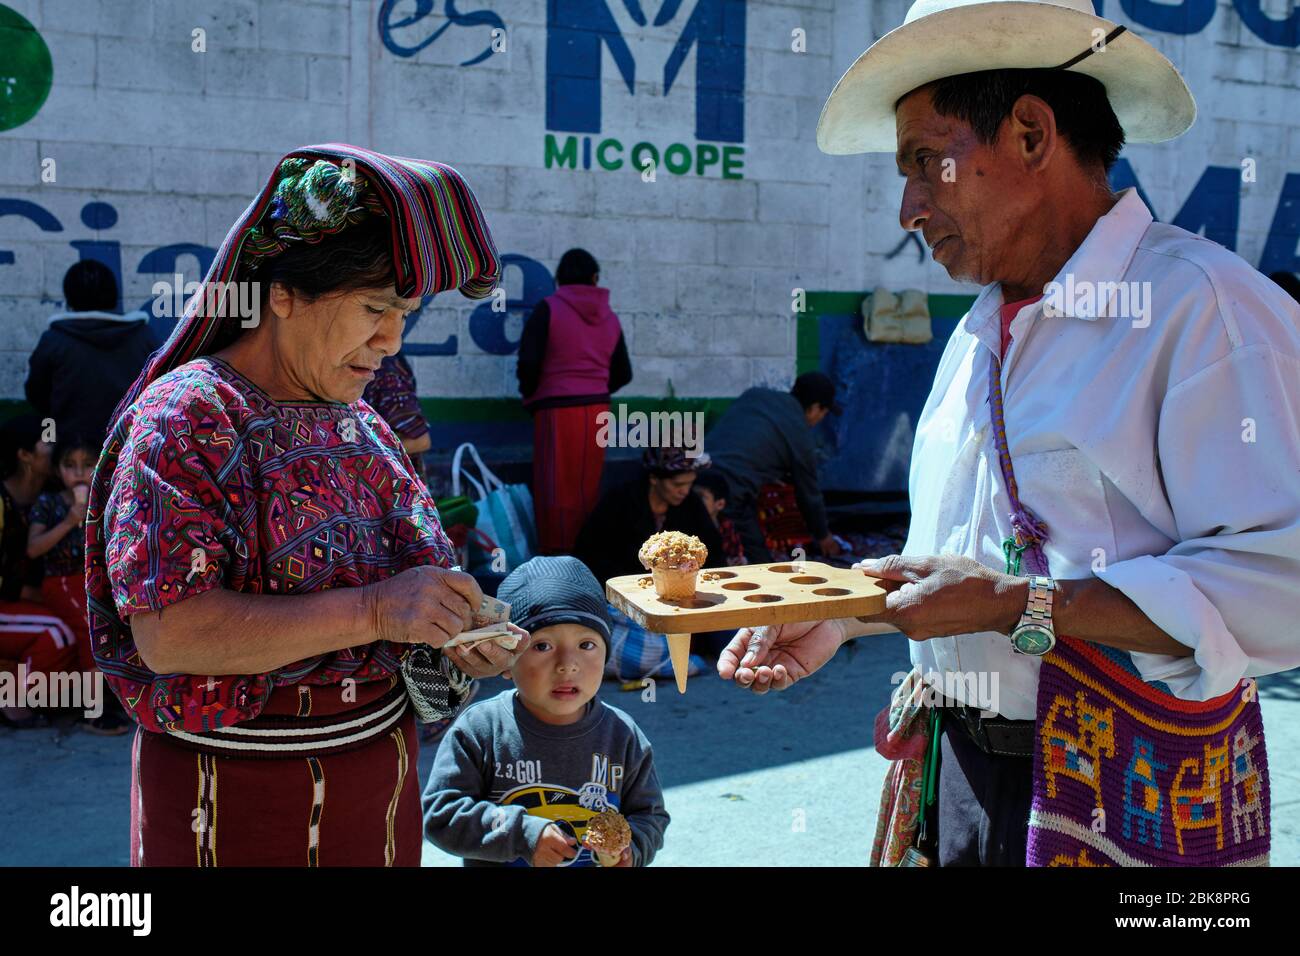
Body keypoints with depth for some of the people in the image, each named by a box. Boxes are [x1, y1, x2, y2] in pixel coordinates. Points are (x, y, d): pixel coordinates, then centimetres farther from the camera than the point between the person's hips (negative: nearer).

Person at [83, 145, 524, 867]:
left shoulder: (360, 424, 6)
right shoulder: (186, 418, -15)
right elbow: (168, 634, -24)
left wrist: (457, 631, -8)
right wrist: (375, 610, -29)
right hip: (239, 800, -6)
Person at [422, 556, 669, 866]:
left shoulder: (623, 736, -14)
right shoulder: (479, 730, -21)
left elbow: (650, 815, -4)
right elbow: (441, 813, -20)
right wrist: (522, 833, -27)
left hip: (604, 860, 2)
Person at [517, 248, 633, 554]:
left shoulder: (548, 308, -3)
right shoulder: (610, 318, 10)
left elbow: (528, 361, -10)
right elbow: (623, 374, 13)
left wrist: (529, 393, 8)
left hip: (556, 408, -4)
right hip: (597, 409, 4)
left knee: (556, 487, -2)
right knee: (588, 488, 11)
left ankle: (557, 555, -2)